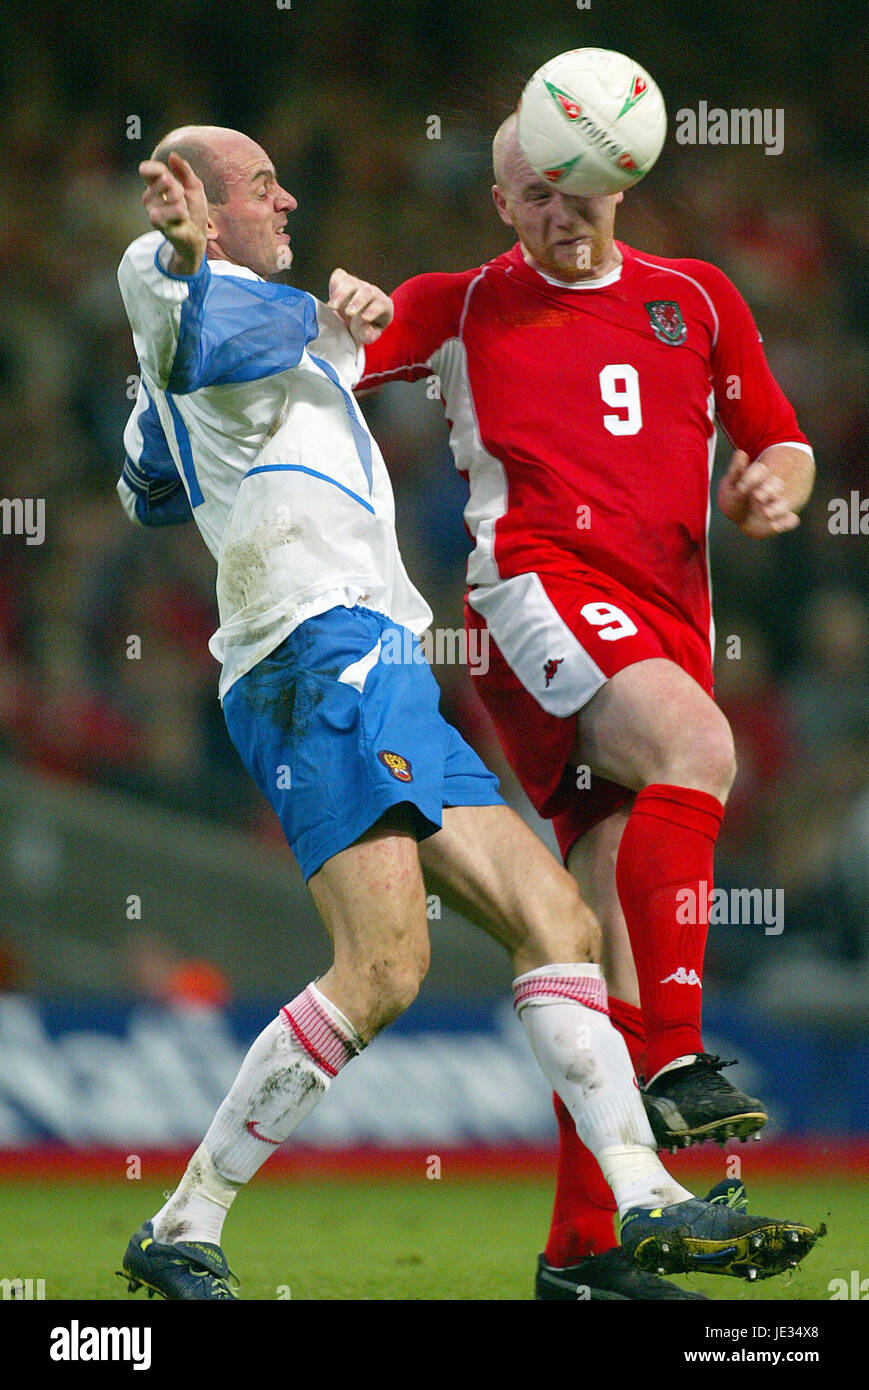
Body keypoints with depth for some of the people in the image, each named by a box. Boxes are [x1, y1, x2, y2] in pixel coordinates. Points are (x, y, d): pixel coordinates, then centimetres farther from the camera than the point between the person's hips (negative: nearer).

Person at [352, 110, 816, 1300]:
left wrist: (776, 484, 3)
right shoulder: (463, 308, 15)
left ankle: (579, 1249, 1)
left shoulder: (696, 300, 21)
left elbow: (781, 443, 26)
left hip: (667, 619, 4)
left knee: (614, 932, -2)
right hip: (540, 590, -4)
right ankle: (675, 1061, -40)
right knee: (694, 744, -34)